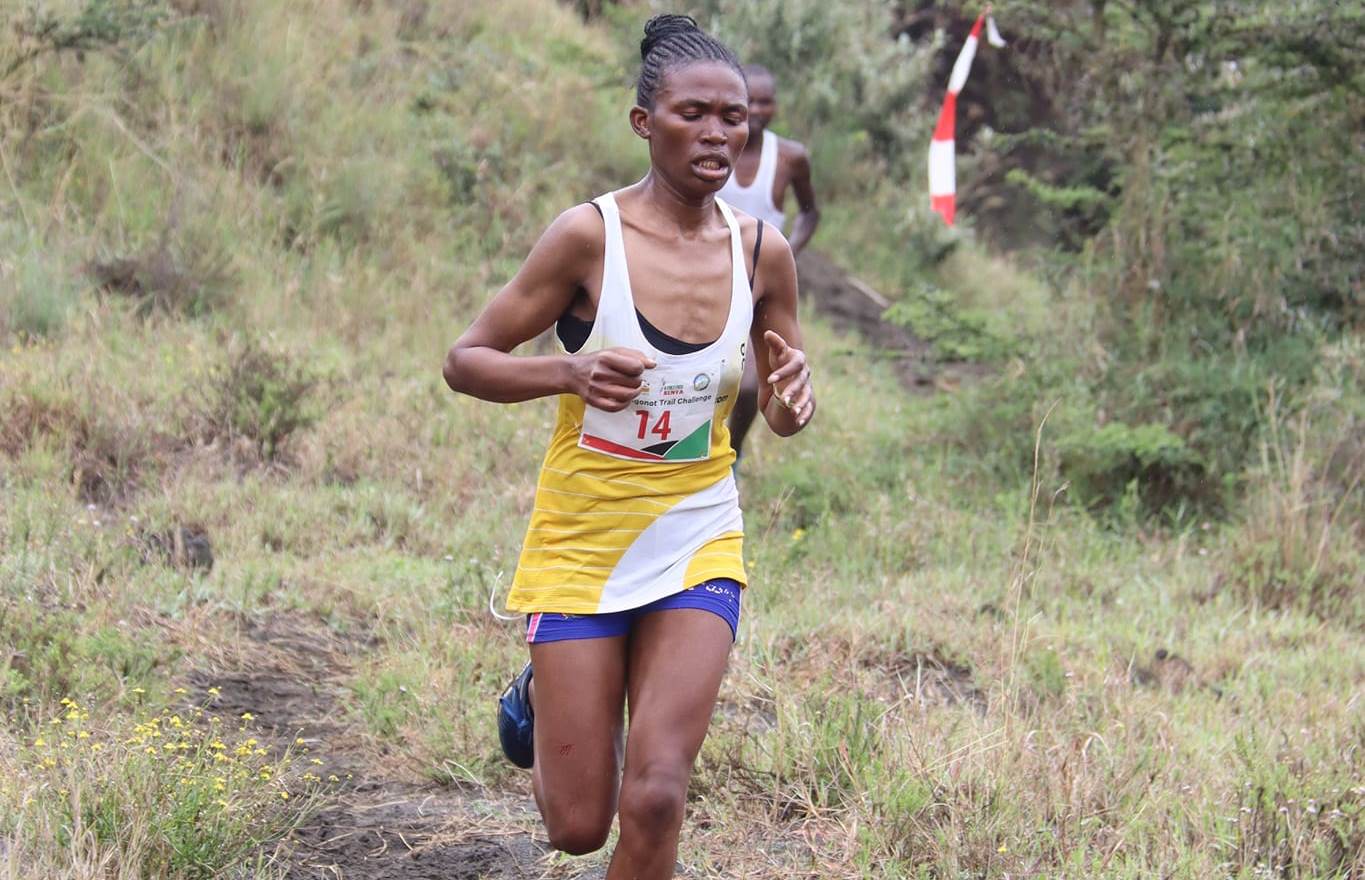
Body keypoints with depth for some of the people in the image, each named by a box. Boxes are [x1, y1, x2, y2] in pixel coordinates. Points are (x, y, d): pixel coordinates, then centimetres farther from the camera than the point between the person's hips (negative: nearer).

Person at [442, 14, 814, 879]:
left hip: (697, 545, 2)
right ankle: (542, 694, 37)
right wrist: (569, 371, -27)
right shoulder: (590, 234, -13)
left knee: (655, 798, -15)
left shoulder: (762, 251, -3)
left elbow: (782, 414, 9)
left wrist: (792, 401, -16)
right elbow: (466, 361, -8)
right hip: (582, 542, -2)